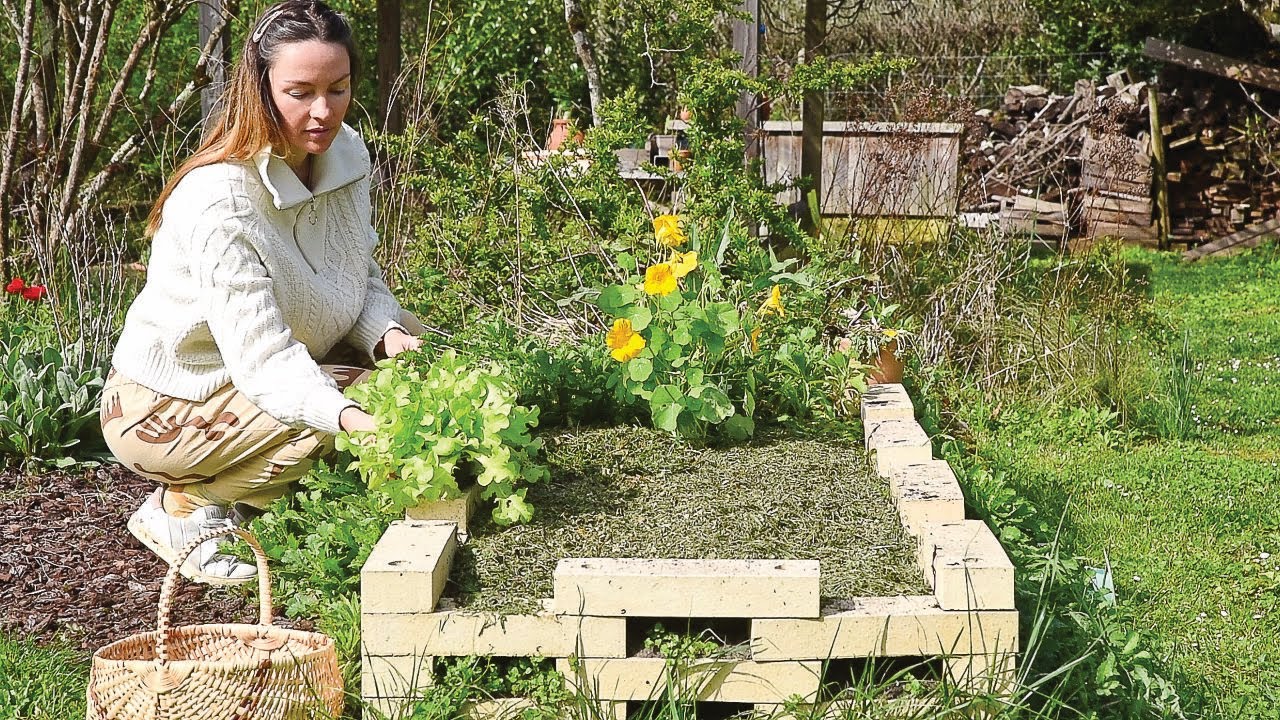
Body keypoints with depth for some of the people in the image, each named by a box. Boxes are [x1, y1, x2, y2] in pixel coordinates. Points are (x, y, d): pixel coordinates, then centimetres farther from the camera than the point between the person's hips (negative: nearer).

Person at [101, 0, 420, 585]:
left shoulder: (346, 154, -5)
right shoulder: (216, 202, -30)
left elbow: (363, 280, 4)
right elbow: (263, 357, -36)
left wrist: (390, 334, -19)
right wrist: (349, 418, -52)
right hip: (164, 409, -8)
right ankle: (181, 508, -9)